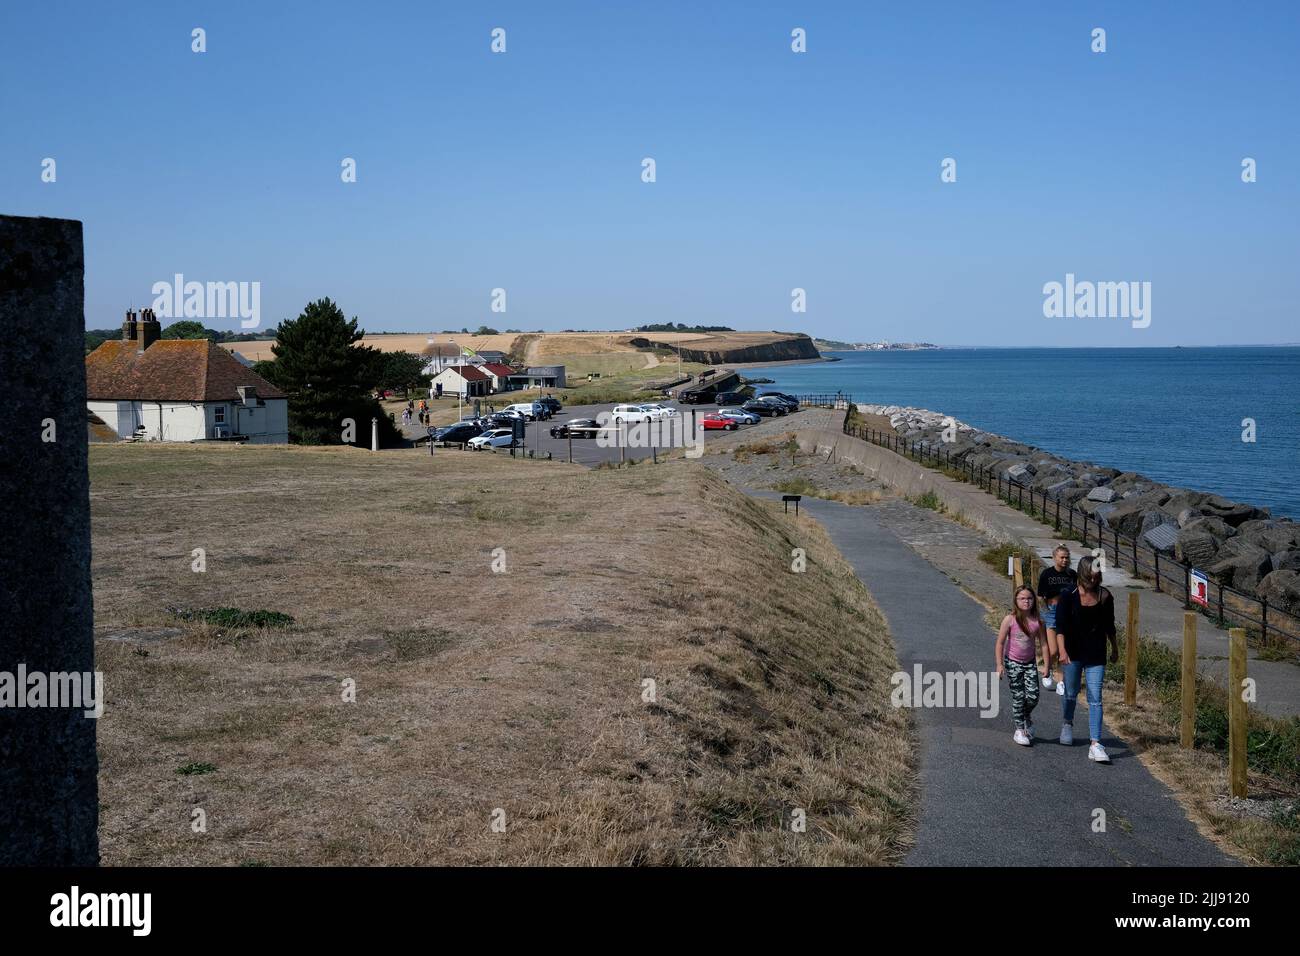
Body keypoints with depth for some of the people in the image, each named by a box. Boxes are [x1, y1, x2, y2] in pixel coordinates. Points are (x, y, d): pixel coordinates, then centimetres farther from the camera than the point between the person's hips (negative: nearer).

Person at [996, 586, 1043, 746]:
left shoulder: (1037, 621, -6)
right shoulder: (1010, 620, -12)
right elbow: (1000, 643, -9)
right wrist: (1000, 665, -13)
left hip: (1030, 662, 2)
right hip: (1013, 662, -2)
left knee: (1033, 696, -6)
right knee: (1018, 697, -2)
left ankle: (1026, 717, 26)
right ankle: (1019, 730, 11)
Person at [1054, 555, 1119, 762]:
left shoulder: (1105, 597, -1)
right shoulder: (1068, 597, -9)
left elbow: (1109, 626, 13)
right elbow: (1060, 626, -13)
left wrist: (1115, 649, 20)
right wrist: (1062, 651, -24)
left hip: (1096, 656, 1)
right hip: (1073, 654, -1)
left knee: (1095, 699, -6)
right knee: (1071, 693, 16)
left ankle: (1095, 745, -9)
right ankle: (1067, 724, 46)